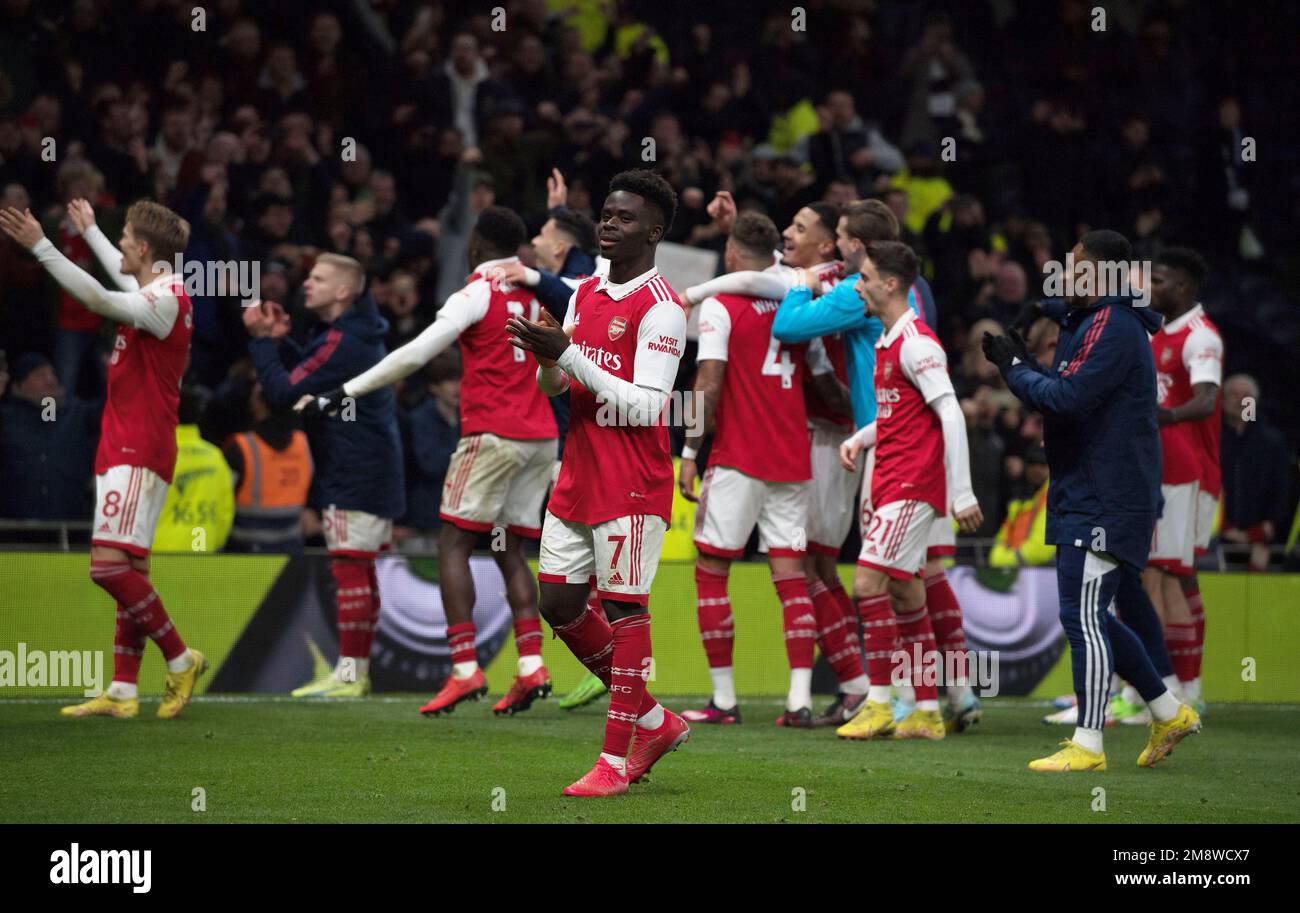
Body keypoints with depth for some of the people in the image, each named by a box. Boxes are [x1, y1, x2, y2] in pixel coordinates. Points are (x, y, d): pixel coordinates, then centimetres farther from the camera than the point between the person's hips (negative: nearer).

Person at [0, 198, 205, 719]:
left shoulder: (166, 299, -16)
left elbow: (100, 298, -30)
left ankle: (180, 658, -6)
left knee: (110, 566, -17)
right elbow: (123, 280, 38)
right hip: (125, 451, 10)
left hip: (138, 454, -10)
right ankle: (122, 693, 5)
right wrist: (89, 231, 52)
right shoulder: (158, 293, 14)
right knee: (129, 570, 6)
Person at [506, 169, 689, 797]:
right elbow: (554, 386, 19)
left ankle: (617, 759, 1)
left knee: (623, 607, -5)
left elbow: (645, 406, -19)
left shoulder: (660, 308, -12)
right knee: (558, 602, 8)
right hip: (578, 479, 9)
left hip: (632, 486, -8)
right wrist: (546, 356, -5)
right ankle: (654, 722, 22)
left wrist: (568, 354, -21)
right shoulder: (586, 294, 13)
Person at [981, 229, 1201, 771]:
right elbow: (1066, 397, 21)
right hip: (1087, 497, 11)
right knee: (1090, 618, 15)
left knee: (1083, 616, -10)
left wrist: (1015, 368, -10)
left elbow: (1068, 397, -24)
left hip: (1104, 503, -11)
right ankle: (1169, 714, 24)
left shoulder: (1112, 328, -16)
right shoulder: (1091, 324, 18)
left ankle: (1087, 745, -8)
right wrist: (1024, 365, 7)